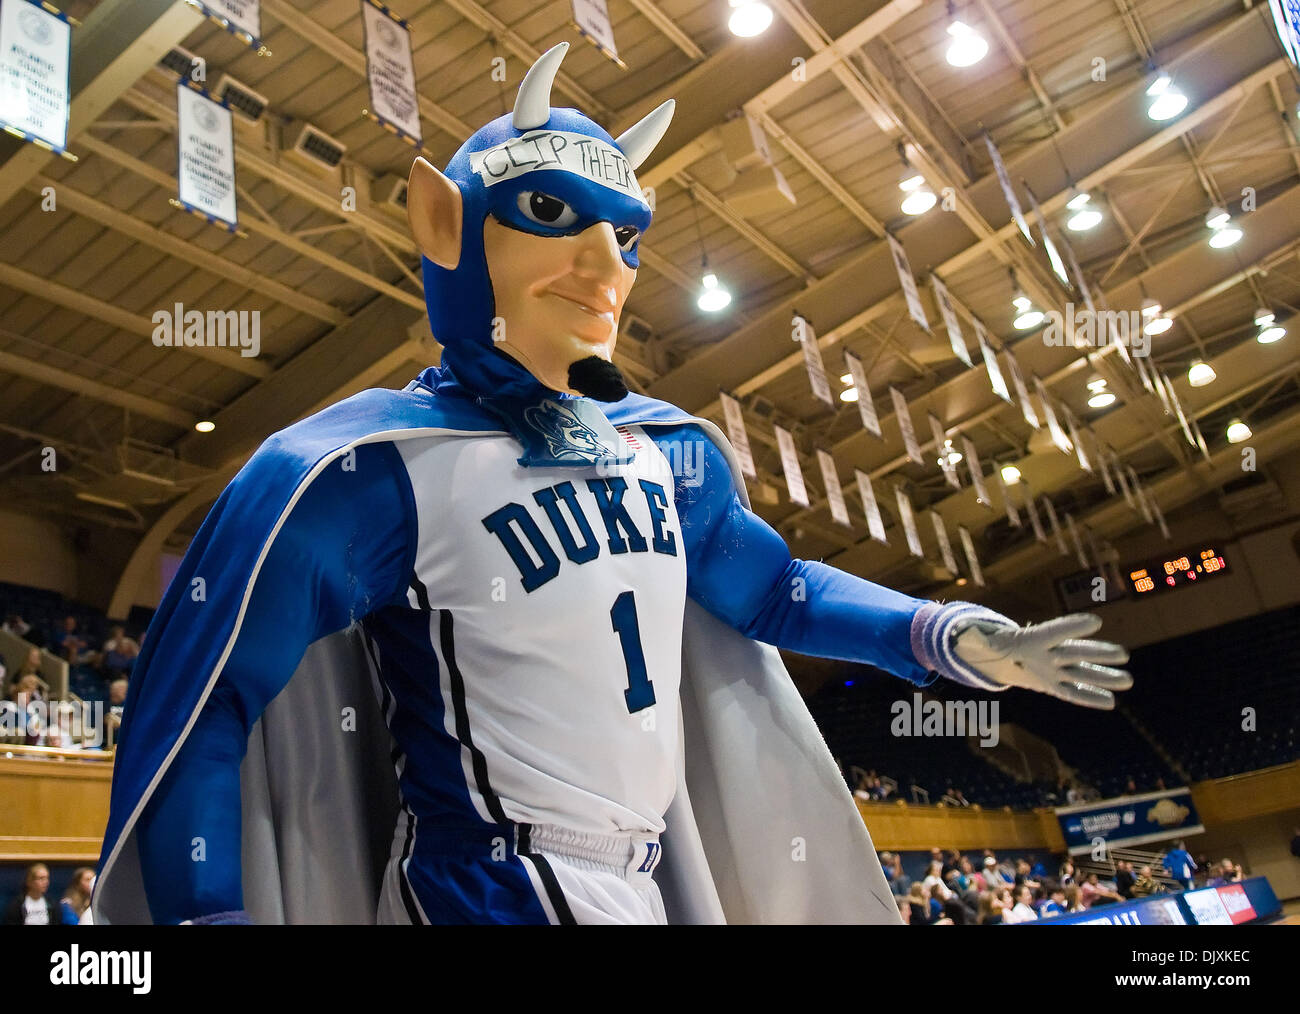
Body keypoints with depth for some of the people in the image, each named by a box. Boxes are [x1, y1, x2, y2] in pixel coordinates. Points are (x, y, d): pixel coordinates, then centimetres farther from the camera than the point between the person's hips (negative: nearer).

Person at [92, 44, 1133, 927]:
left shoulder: (668, 449, 5)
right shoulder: (369, 468, -17)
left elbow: (770, 588, 17)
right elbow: (197, 706, -14)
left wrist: (954, 637, 8)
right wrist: (206, 908, -18)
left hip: (653, 886, 7)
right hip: (490, 894, -7)